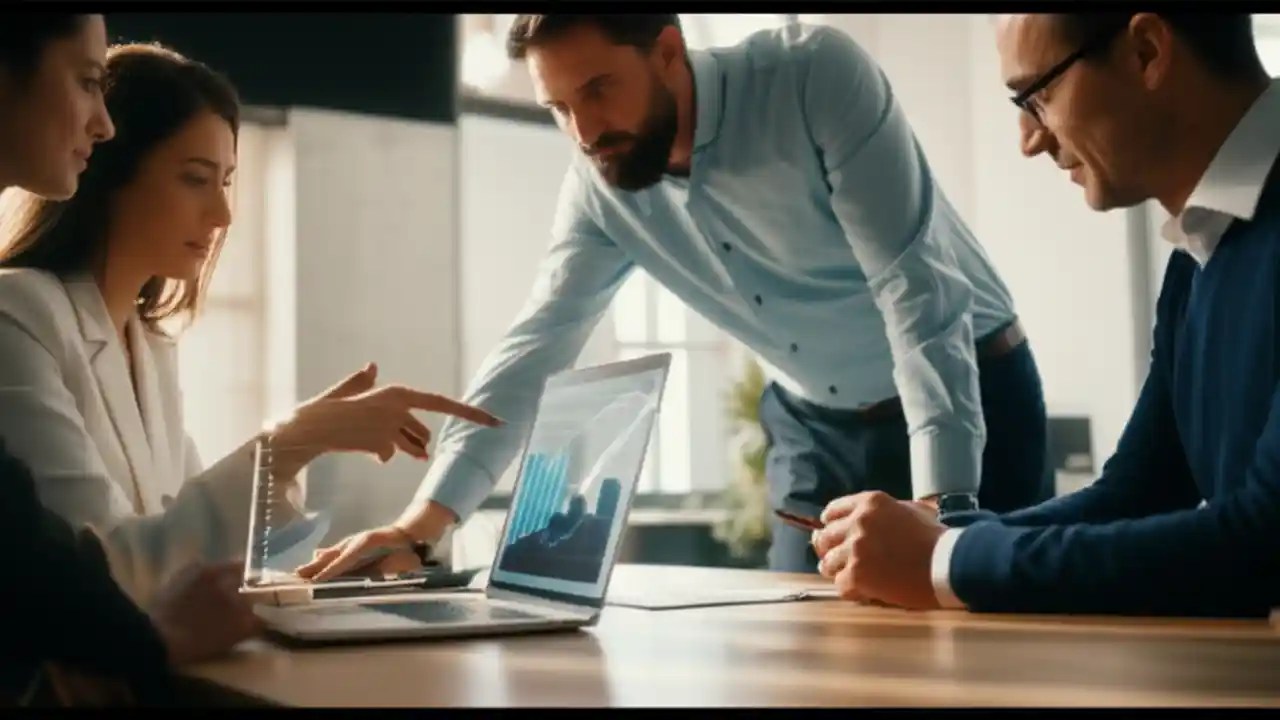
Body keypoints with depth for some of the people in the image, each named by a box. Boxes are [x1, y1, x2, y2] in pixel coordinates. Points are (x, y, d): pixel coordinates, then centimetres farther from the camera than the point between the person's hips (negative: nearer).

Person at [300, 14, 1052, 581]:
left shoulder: (817, 75, -26)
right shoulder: (597, 188, -10)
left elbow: (918, 291, -30)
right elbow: (534, 349, -7)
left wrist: (942, 505, -37)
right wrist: (428, 514, -17)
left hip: (974, 395, -4)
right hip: (817, 426, 4)